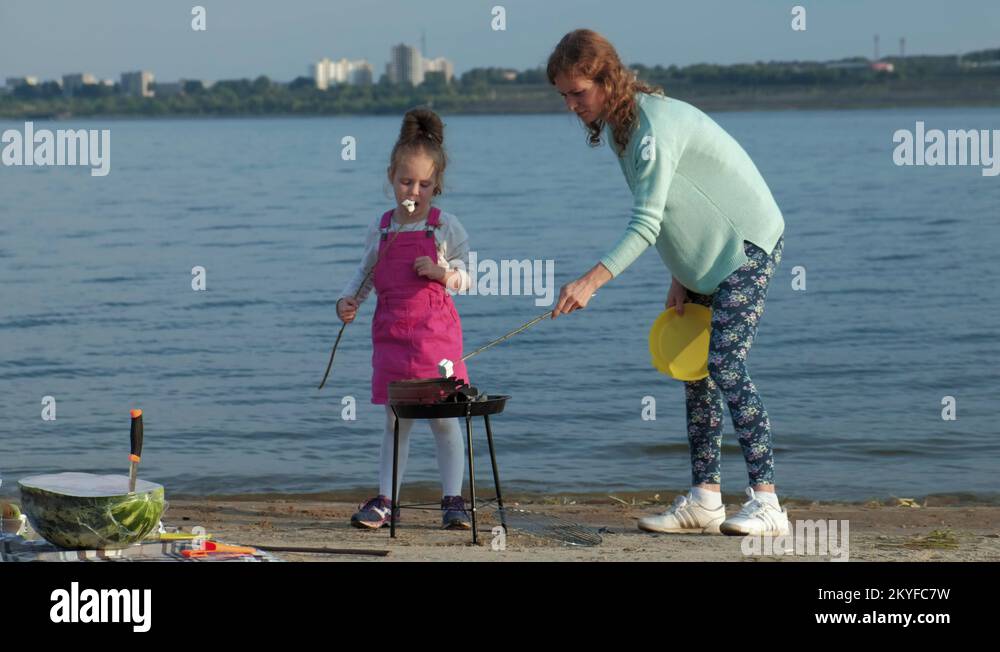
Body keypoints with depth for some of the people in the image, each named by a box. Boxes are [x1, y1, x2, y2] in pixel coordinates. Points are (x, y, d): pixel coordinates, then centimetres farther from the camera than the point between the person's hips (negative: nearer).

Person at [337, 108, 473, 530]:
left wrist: (442, 272, -16)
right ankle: (385, 500, 11)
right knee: (395, 419, 7)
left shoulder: (446, 227, -1)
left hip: (435, 332, -3)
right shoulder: (381, 229, 7)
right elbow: (365, 273, 14)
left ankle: (453, 500, 8)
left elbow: (464, 277, 3)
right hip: (391, 333, 3)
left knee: (444, 417, 2)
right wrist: (349, 299, -4)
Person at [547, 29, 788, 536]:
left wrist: (590, 282, -38)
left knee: (725, 365, -18)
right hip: (704, 258, 10)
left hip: (747, 245, -10)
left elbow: (645, 224, -31)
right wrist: (678, 279, 5)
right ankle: (703, 500, 8)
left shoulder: (656, 125, -26)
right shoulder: (618, 124, 4)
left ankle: (765, 503, -19)